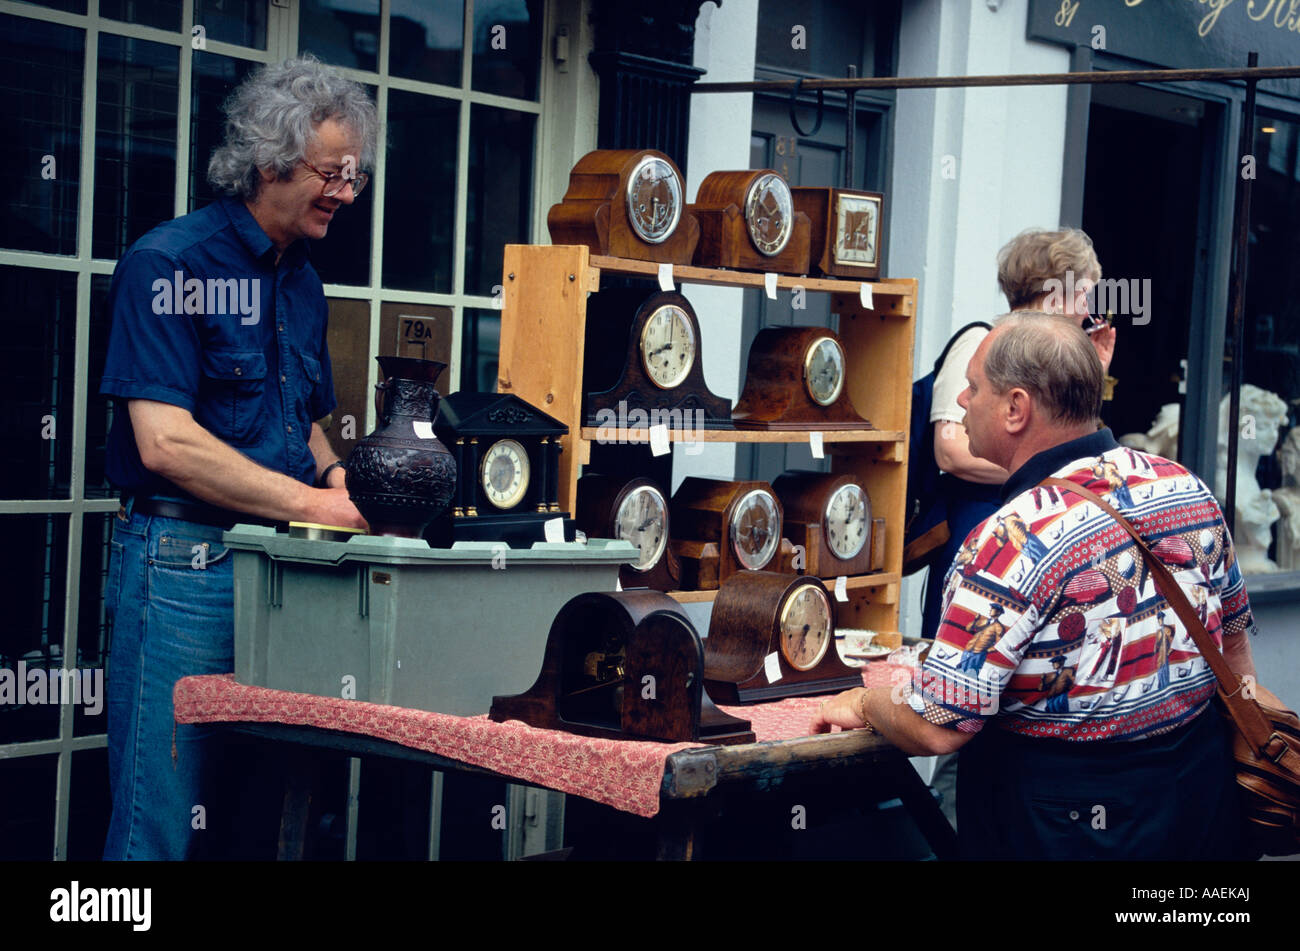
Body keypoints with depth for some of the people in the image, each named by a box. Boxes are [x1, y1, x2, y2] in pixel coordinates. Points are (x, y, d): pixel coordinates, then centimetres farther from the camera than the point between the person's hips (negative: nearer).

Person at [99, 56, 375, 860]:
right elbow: (165, 442, -18)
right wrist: (316, 502, -17)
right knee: (163, 825, -3)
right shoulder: (171, 263, -10)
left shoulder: (303, 282, 15)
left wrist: (338, 476, 3)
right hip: (185, 561, -8)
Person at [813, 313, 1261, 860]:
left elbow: (937, 728, -23)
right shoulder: (1185, 487, -3)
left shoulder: (1015, 541, -25)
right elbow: (1234, 636, 11)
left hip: (1068, 830, -7)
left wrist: (864, 706, -2)